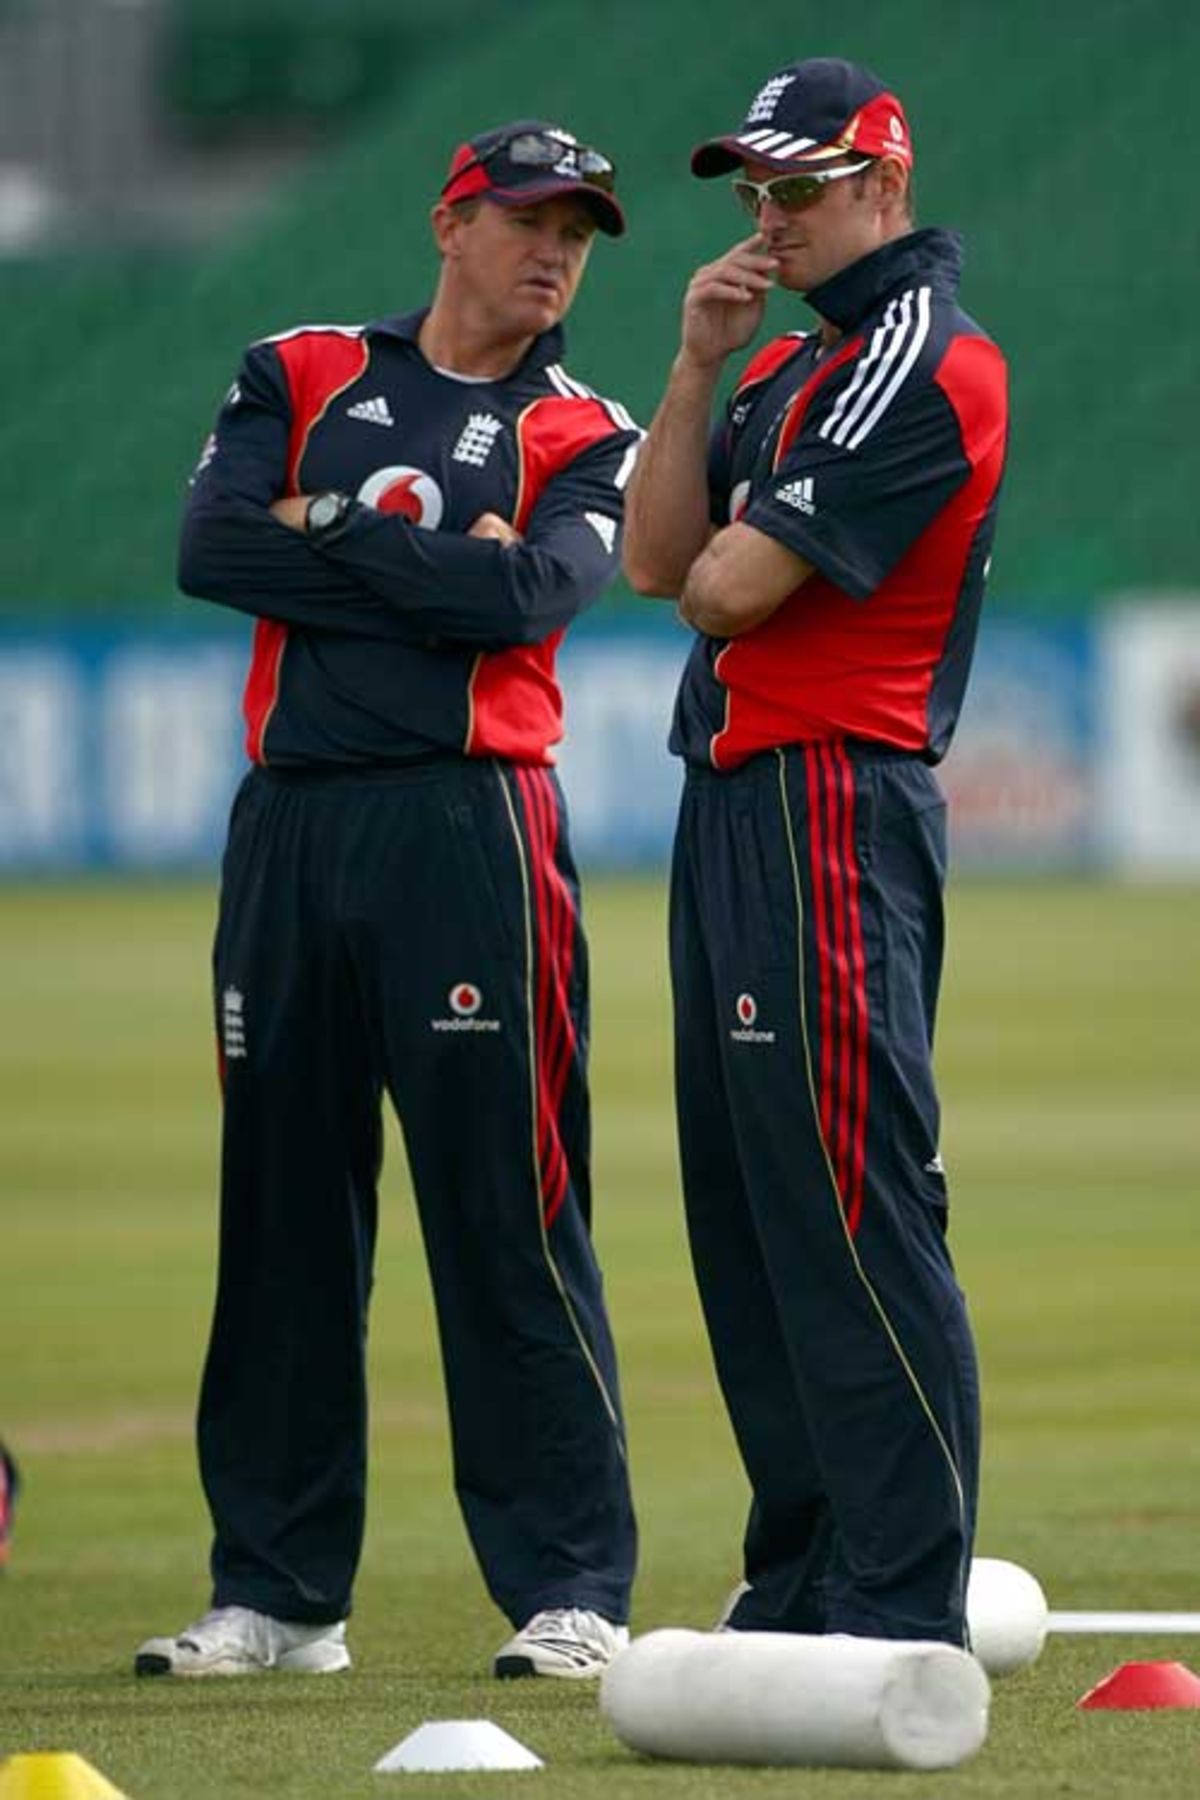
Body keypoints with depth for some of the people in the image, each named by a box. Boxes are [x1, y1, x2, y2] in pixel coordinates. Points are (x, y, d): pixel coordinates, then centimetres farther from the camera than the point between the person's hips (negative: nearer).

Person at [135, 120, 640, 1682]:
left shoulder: (584, 440, 10)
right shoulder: (300, 376, 15)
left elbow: (527, 595, -11)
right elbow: (211, 549, -3)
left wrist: (324, 529, -3)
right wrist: (433, 569, -5)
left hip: (470, 831, -3)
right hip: (287, 830, 3)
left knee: (507, 1212, -8)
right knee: (280, 1208, 6)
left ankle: (572, 1590, -5)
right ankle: (277, 1593, 14)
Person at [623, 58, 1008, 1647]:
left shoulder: (919, 361, -11)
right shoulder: (794, 369, 20)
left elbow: (731, 589, -16)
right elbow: (657, 561, 11)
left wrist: (727, 550, 7)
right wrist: (698, 368, 3)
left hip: (828, 802, -10)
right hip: (734, 803, 10)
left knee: (852, 1210, -13)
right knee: (747, 1207, 12)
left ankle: (903, 1618, -15)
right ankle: (804, 1589, 18)